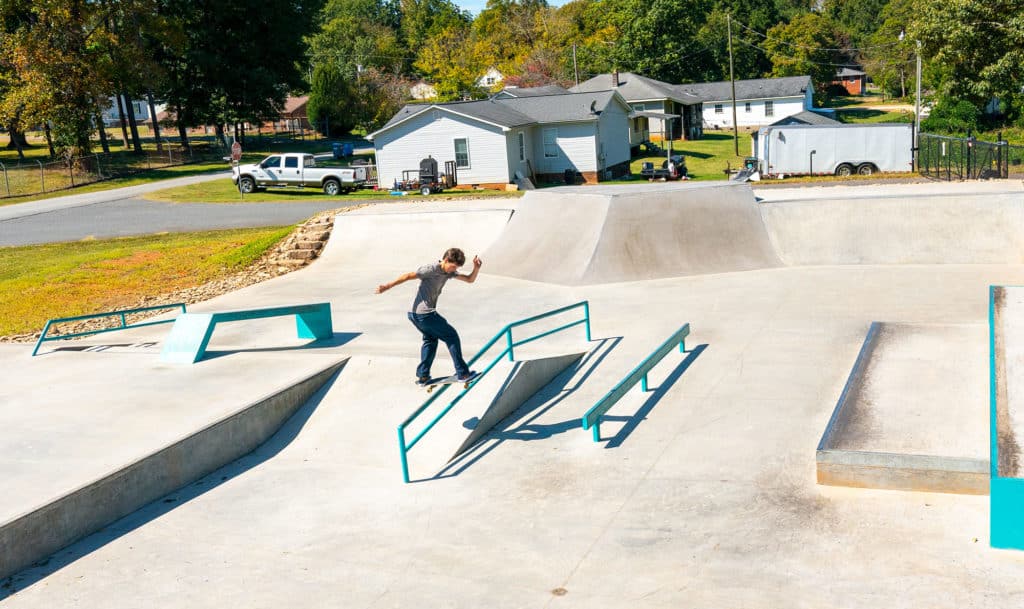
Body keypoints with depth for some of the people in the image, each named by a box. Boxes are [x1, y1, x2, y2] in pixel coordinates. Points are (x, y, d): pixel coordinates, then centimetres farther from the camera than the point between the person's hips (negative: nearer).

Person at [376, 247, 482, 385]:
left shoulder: (449, 272, 10)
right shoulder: (431, 269, -15)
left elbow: (470, 279, 10)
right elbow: (408, 276, -16)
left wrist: (476, 268, -8)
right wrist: (387, 286, -15)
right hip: (425, 314, -9)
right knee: (452, 337, 4)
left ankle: (422, 376, 21)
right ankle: (462, 373, 11)